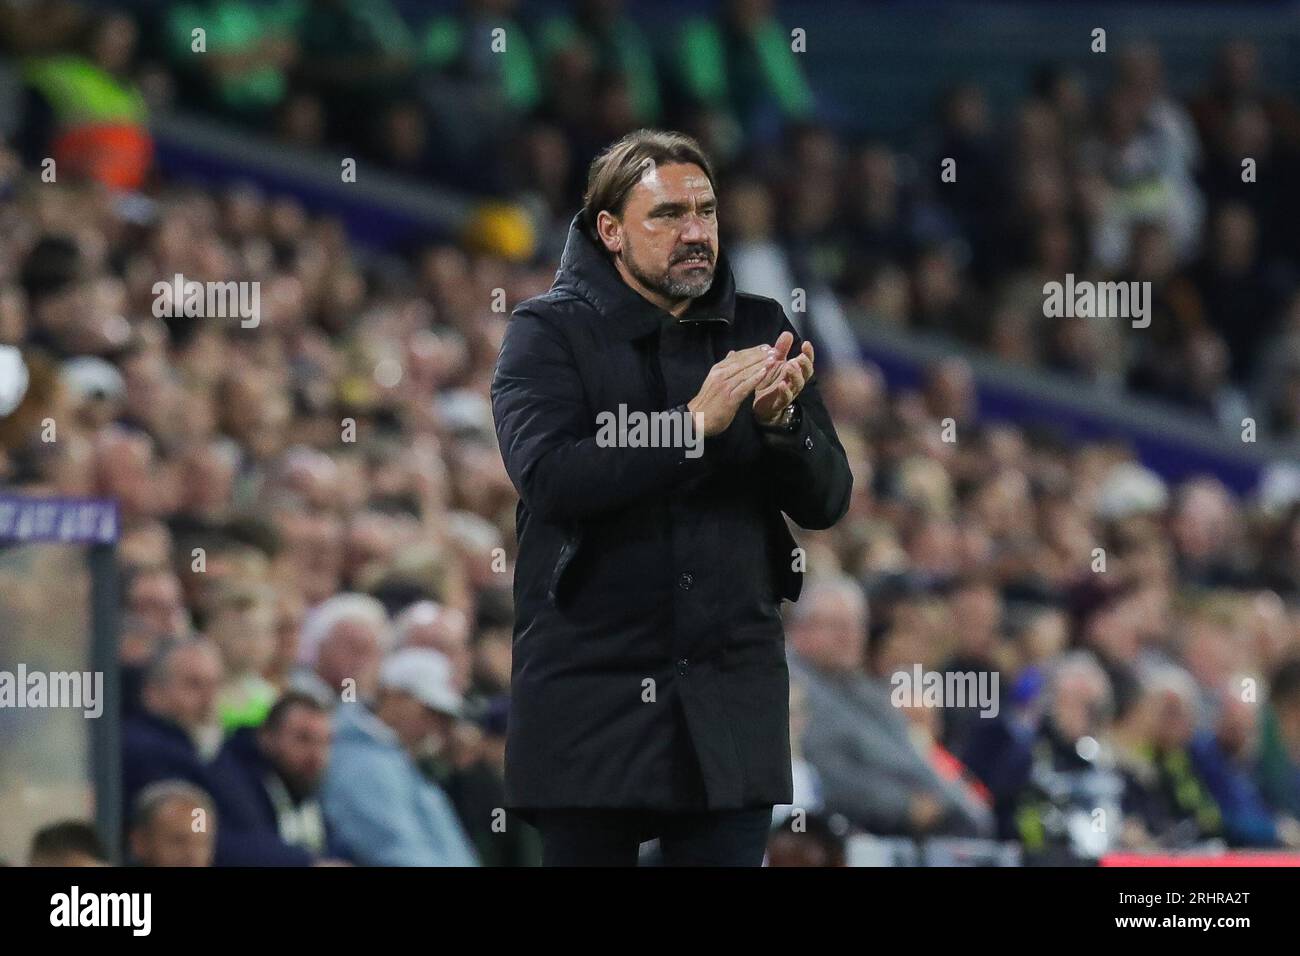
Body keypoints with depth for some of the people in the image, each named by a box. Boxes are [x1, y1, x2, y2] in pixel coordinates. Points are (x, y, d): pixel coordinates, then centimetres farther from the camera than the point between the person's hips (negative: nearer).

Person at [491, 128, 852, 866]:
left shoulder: (760, 330, 10)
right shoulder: (550, 333, -1)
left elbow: (828, 500, 5)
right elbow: (548, 476, -18)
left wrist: (780, 422, -16)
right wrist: (696, 423, -24)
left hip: (730, 692, 3)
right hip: (592, 691, -2)